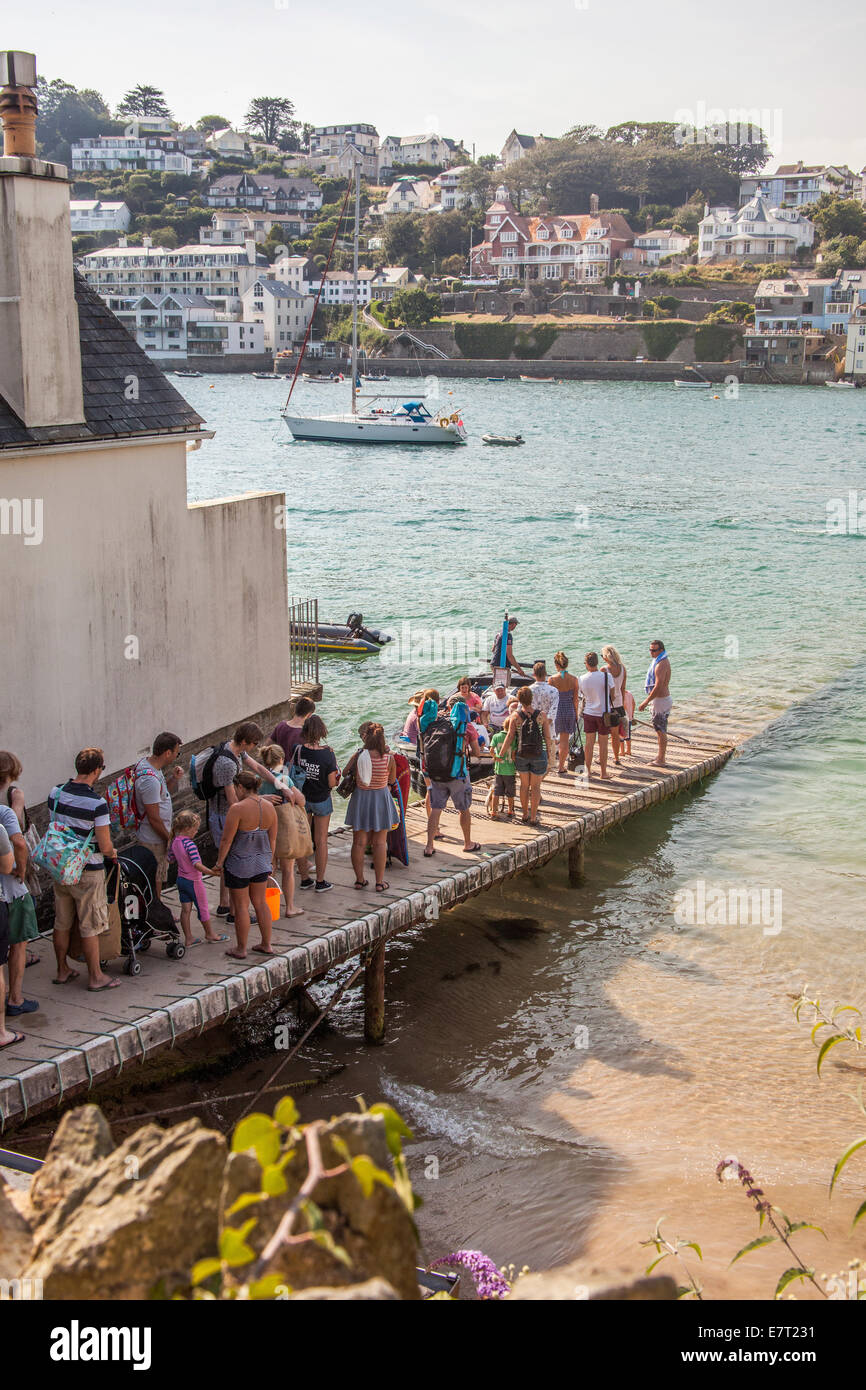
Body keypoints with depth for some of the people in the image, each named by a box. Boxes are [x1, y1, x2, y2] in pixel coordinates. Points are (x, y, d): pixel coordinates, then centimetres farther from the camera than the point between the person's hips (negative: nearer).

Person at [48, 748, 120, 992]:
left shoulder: (56, 793, -2)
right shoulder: (97, 803, -21)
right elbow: (105, 847, -18)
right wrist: (112, 852, 4)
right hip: (88, 871, -6)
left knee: (61, 923, 17)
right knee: (90, 926, 5)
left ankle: (62, 971, 29)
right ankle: (95, 976, 14)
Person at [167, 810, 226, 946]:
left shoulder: (174, 842, -2)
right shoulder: (190, 844, -27)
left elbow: (172, 859, 10)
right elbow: (197, 864, -33)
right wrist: (211, 872, -37)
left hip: (181, 879, 7)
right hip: (194, 882, -7)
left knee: (185, 909, 11)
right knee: (203, 908, 11)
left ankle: (188, 938, 15)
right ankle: (210, 934, 26)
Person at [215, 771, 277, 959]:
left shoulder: (237, 809, -21)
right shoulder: (269, 807, -2)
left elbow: (226, 839, -18)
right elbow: (272, 839, 6)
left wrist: (220, 861, -5)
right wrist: (270, 861, 18)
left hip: (239, 864, -6)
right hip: (261, 863, 6)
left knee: (241, 906, 6)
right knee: (260, 903, 17)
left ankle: (241, 949, 16)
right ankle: (267, 945, 22)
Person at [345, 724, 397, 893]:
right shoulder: (389, 758, -15)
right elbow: (392, 780, -1)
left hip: (360, 798, 1)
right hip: (381, 799, -1)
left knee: (359, 842, 12)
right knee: (379, 843, 9)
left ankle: (359, 879, 18)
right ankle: (379, 882, 12)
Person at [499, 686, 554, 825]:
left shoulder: (516, 716, -8)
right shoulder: (541, 715, -8)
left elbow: (509, 737, -8)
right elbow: (547, 738, -5)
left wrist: (501, 755, 0)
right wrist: (550, 755, 7)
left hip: (521, 754, 1)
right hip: (538, 755, -1)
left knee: (524, 785, 17)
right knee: (535, 786, 10)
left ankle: (525, 814, 25)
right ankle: (533, 818, 12)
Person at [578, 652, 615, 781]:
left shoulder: (582, 679, -7)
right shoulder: (607, 676, -14)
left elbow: (583, 695, 6)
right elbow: (612, 694, -3)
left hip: (589, 713, 2)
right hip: (603, 713, -2)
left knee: (589, 742, 12)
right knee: (603, 744, 6)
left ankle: (588, 771, 18)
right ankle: (603, 773, 11)